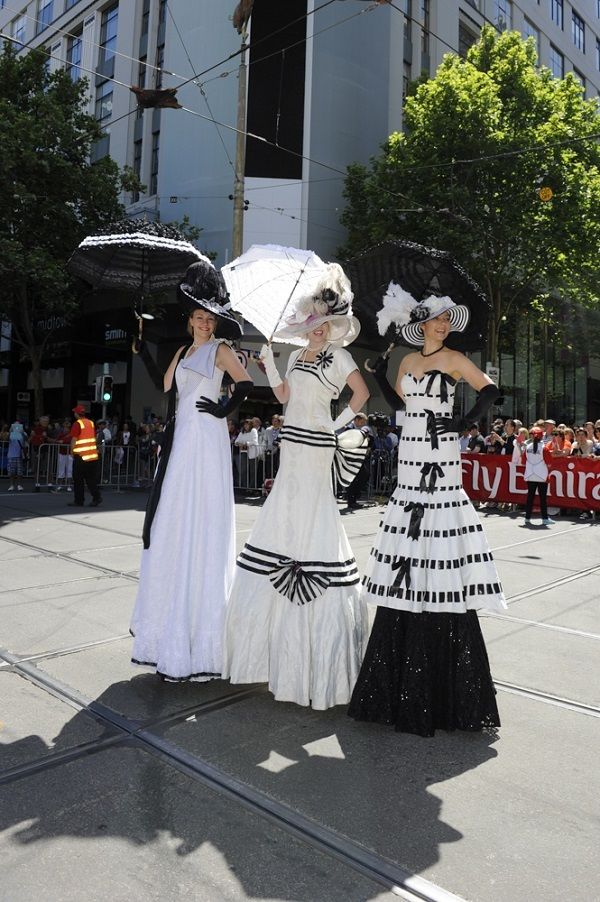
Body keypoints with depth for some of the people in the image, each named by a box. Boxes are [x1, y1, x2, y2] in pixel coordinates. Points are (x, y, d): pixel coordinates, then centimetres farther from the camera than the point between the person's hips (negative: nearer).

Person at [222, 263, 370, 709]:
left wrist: (340, 422, -6)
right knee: (285, 517, 7)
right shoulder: (297, 356, 18)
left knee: (313, 516, -6)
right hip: (292, 442, 7)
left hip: (316, 445, -7)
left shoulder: (338, 356, -3)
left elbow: (362, 392, -7)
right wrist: (269, 361, 14)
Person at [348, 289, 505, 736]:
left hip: (440, 457, -5)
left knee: (438, 552, -7)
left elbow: (490, 390, -4)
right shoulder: (408, 361, 16)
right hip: (410, 454, 6)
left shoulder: (454, 359, 1)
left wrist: (465, 422, -12)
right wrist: (380, 375, 12)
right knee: (408, 557, 8)